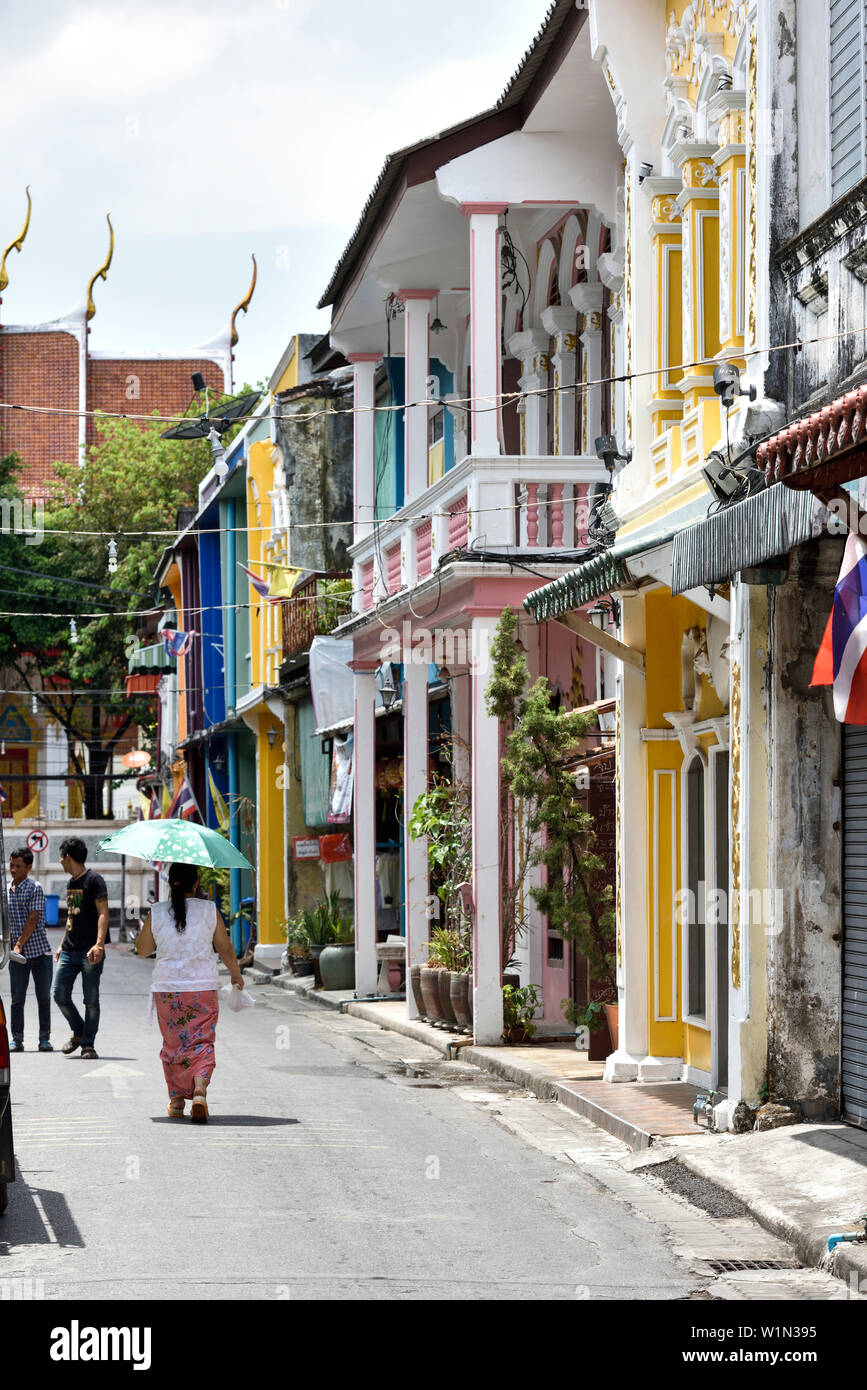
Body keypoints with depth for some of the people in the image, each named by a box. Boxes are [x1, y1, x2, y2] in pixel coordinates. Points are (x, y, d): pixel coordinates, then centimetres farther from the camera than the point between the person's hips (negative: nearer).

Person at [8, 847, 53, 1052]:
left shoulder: (35, 888, -5)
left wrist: (19, 944, -17)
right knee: (17, 998, 1)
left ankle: (45, 1038, 8)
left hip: (40, 950, -3)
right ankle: (17, 1039, 7)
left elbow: (32, 920, -11)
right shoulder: (6, 891, 9)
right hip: (17, 953, 3)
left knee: (44, 997, 2)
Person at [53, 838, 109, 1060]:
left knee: (91, 1000, -2)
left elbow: (103, 914, -14)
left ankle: (88, 1045, 3)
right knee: (60, 995, 3)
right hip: (70, 951, 8)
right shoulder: (70, 883, 18)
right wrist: (62, 944, 24)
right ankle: (78, 1033, 22)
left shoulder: (94, 880, -7)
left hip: (90, 952, -8)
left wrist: (99, 944, -25)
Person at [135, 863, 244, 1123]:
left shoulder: (156, 913, -2)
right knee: (201, 1042, 1)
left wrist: (145, 927, 27)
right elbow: (225, 949, 3)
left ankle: (177, 1099, 18)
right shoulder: (209, 910, -4)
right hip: (203, 988, -1)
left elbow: (143, 949, 8)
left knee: (173, 1044, 14)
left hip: (166, 989, 1)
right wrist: (236, 974, 19)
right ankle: (199, 1090, -21)